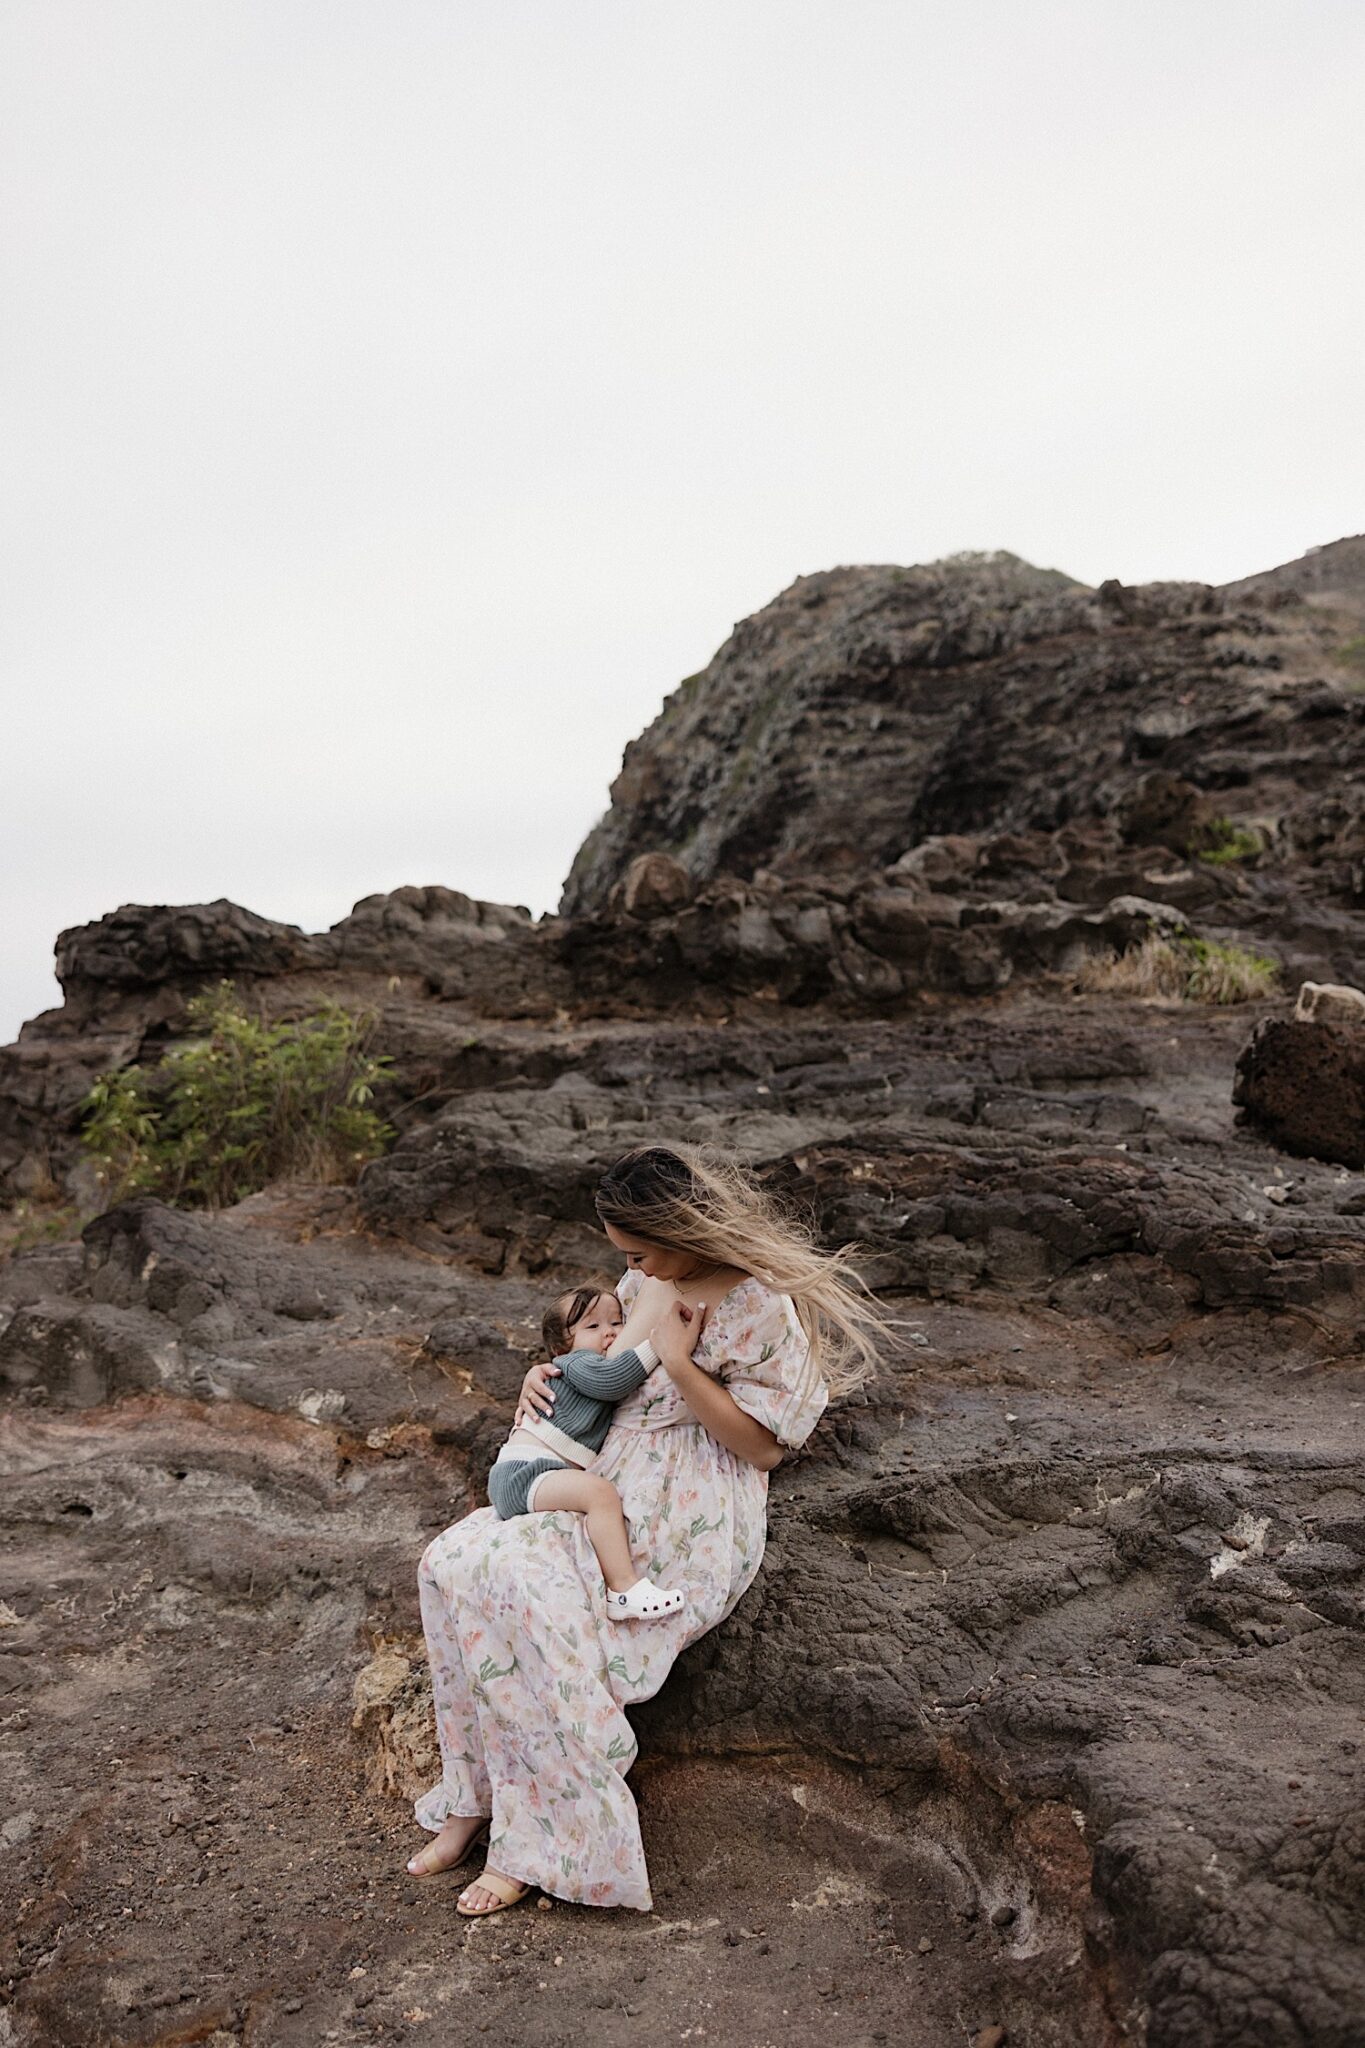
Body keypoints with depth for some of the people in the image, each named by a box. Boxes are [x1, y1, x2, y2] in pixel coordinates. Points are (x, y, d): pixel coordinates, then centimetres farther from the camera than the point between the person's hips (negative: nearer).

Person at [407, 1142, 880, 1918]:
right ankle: (477, 1800, -5)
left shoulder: (764, 1307, -14)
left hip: (690, 1511, -8)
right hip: (609, 1478, 8)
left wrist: (674, 1355, -22)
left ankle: (546, 1840, -14)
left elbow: (764, 1446, -15)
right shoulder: (649, 1283, 9)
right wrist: (551, 1376, 2)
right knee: (454, 1562, -13)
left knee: (526, 1584, -28)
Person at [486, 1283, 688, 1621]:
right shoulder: (576, 1362, -4)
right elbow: (606, 1378, -25)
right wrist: (655, 1346, -30)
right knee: (601, 1492, -28)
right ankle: (625, 1590, -32)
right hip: (523, 1474, -10)